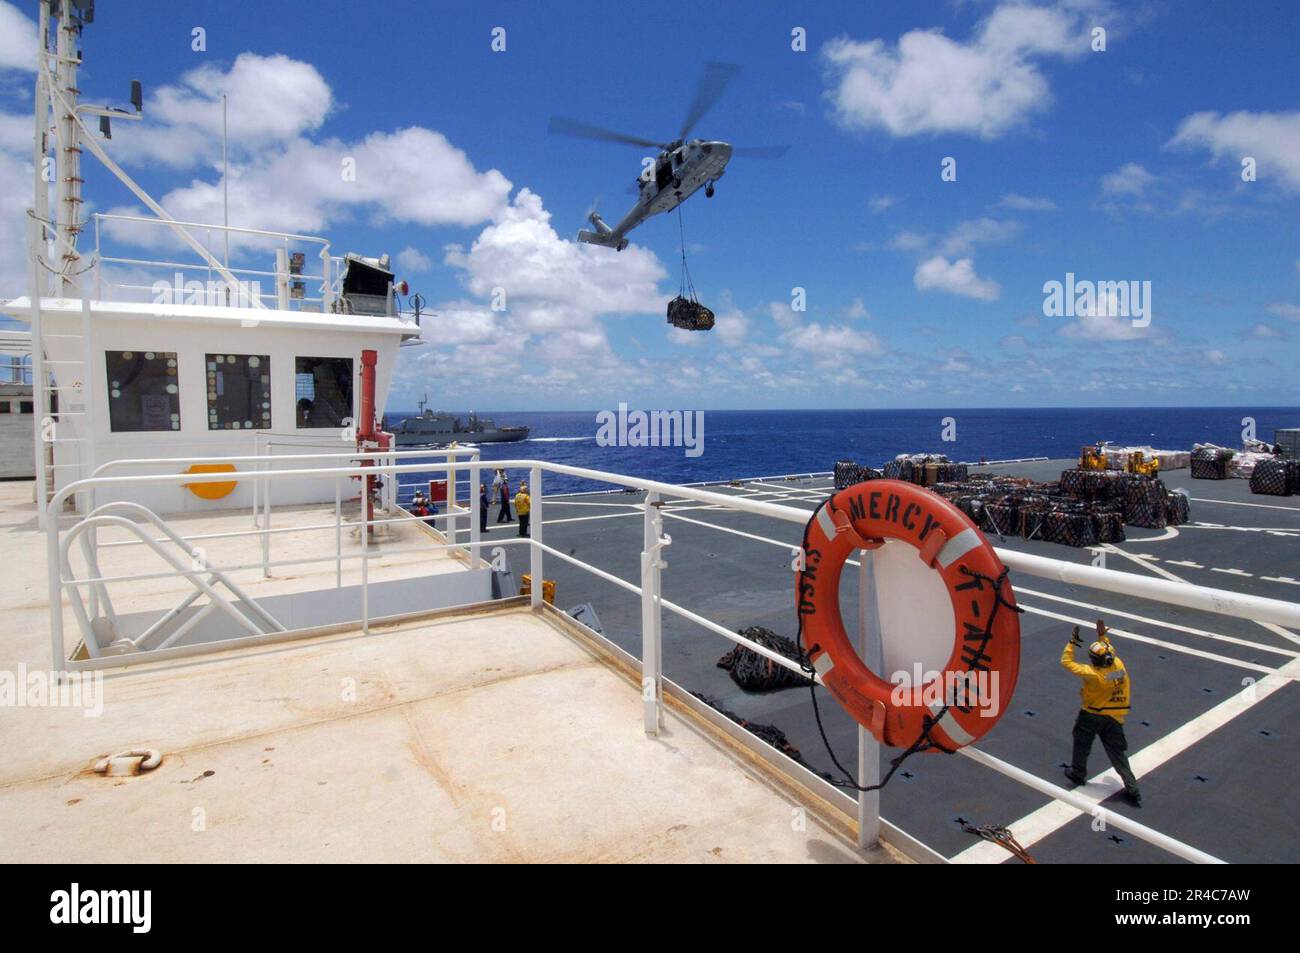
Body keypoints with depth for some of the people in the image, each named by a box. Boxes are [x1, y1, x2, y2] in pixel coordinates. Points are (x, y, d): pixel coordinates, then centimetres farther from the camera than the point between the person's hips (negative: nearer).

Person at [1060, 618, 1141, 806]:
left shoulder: (1094, 674, -29)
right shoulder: (1119, 665, -14)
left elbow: (1066, 662, -23)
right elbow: (1109, 652, 10)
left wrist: (1072, 642, -18)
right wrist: (1103, 636, 14)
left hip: (1092, 715, -5)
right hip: (1115, 717, 5)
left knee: (1082, 743, 18)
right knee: (1117, 753, 11)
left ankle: (1078, 773, 34)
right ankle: (1133, 791, 12)